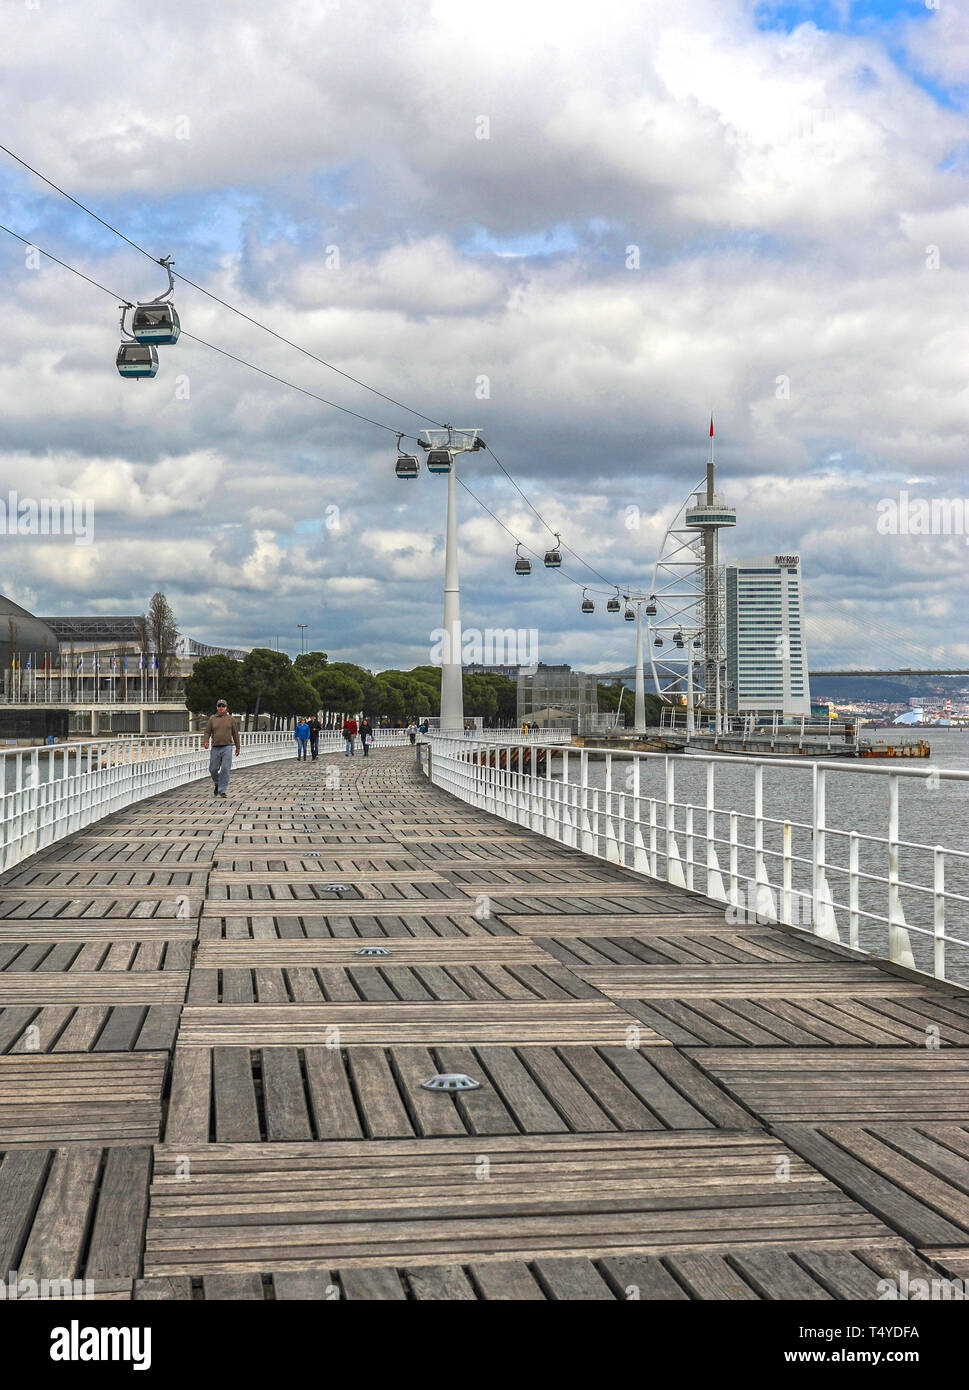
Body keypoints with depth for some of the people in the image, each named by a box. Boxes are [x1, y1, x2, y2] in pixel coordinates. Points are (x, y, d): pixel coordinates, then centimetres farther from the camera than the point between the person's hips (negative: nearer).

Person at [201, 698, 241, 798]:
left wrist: (238, 747, 12)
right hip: (215, 748, 1)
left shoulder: (231, 718, 9)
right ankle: (216, 784, 31)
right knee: (213, 769, 3)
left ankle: (222, 790, -5)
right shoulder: (212, 718, 9)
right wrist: (205, 741, -12)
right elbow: (207, 732, 7)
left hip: (227, 747, -1)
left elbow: (235, 733, 12)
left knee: (225, 769, -9)